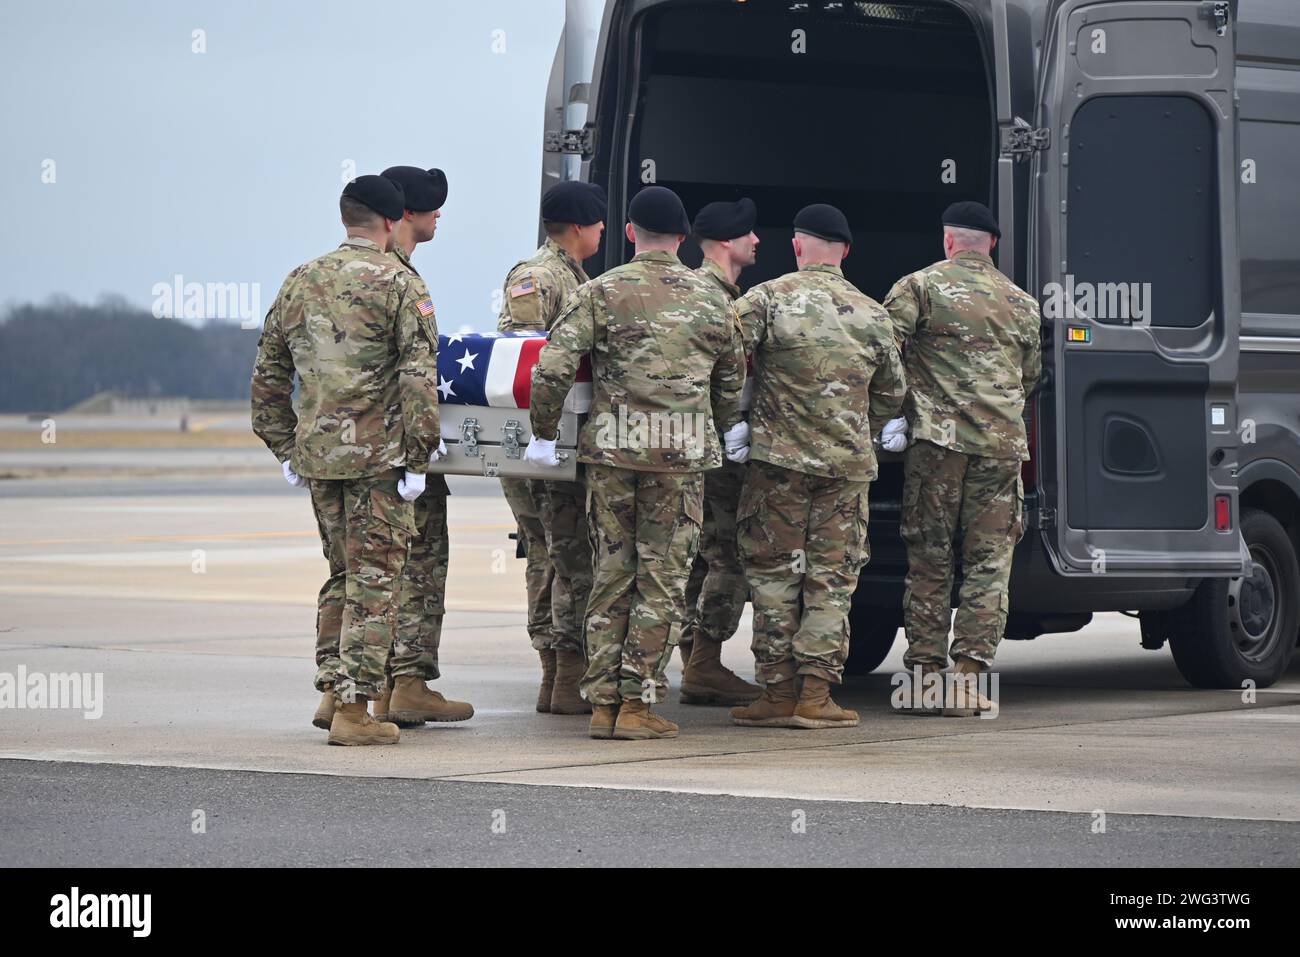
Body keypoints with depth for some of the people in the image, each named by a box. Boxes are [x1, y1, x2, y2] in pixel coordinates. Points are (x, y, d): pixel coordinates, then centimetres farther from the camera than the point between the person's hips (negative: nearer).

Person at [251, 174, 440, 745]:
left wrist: (284, 449, 21)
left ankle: (331, 691, 21)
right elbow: (418, 378, -13)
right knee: (374, 579, -1)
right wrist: (418, 459, -11)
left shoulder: (300, 282, 11)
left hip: (317, 453, 6)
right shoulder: (398, 284, -7)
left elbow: (269, 373, 15)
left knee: (342, 573, 19)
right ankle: (353, 706, -3)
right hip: (379, 455, -6)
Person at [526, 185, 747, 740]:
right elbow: (731, 378, 18)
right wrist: (729, 430, 35)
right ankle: (638, 704, 1)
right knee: (662, 580, 4)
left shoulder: (601, 292, 0)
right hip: (683, 452, 0)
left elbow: (553, 368, -9)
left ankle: (603, 702, 9)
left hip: (611, 447, 0)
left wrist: (543, 434, 2)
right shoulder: (711, 299, 6)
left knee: (612, 574, 8)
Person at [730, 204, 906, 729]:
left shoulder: (766, 300, -4)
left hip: (778, 455, -2)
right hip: (848, 464, 2)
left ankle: (778, 692, 4)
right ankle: (815, 695, 2)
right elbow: (892, 393, 13)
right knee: (832, 578, 6)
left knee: (773, 573, 5)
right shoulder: (872, 314, 6)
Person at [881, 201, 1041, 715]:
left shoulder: (919, 286, 2)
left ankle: (926, 670, 6)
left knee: (929, 558, 6)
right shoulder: (1022, 302, 14)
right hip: (1002, 442, 2)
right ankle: (968, 673, -5)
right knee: (988, 561, 3)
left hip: (937, 436, -2)